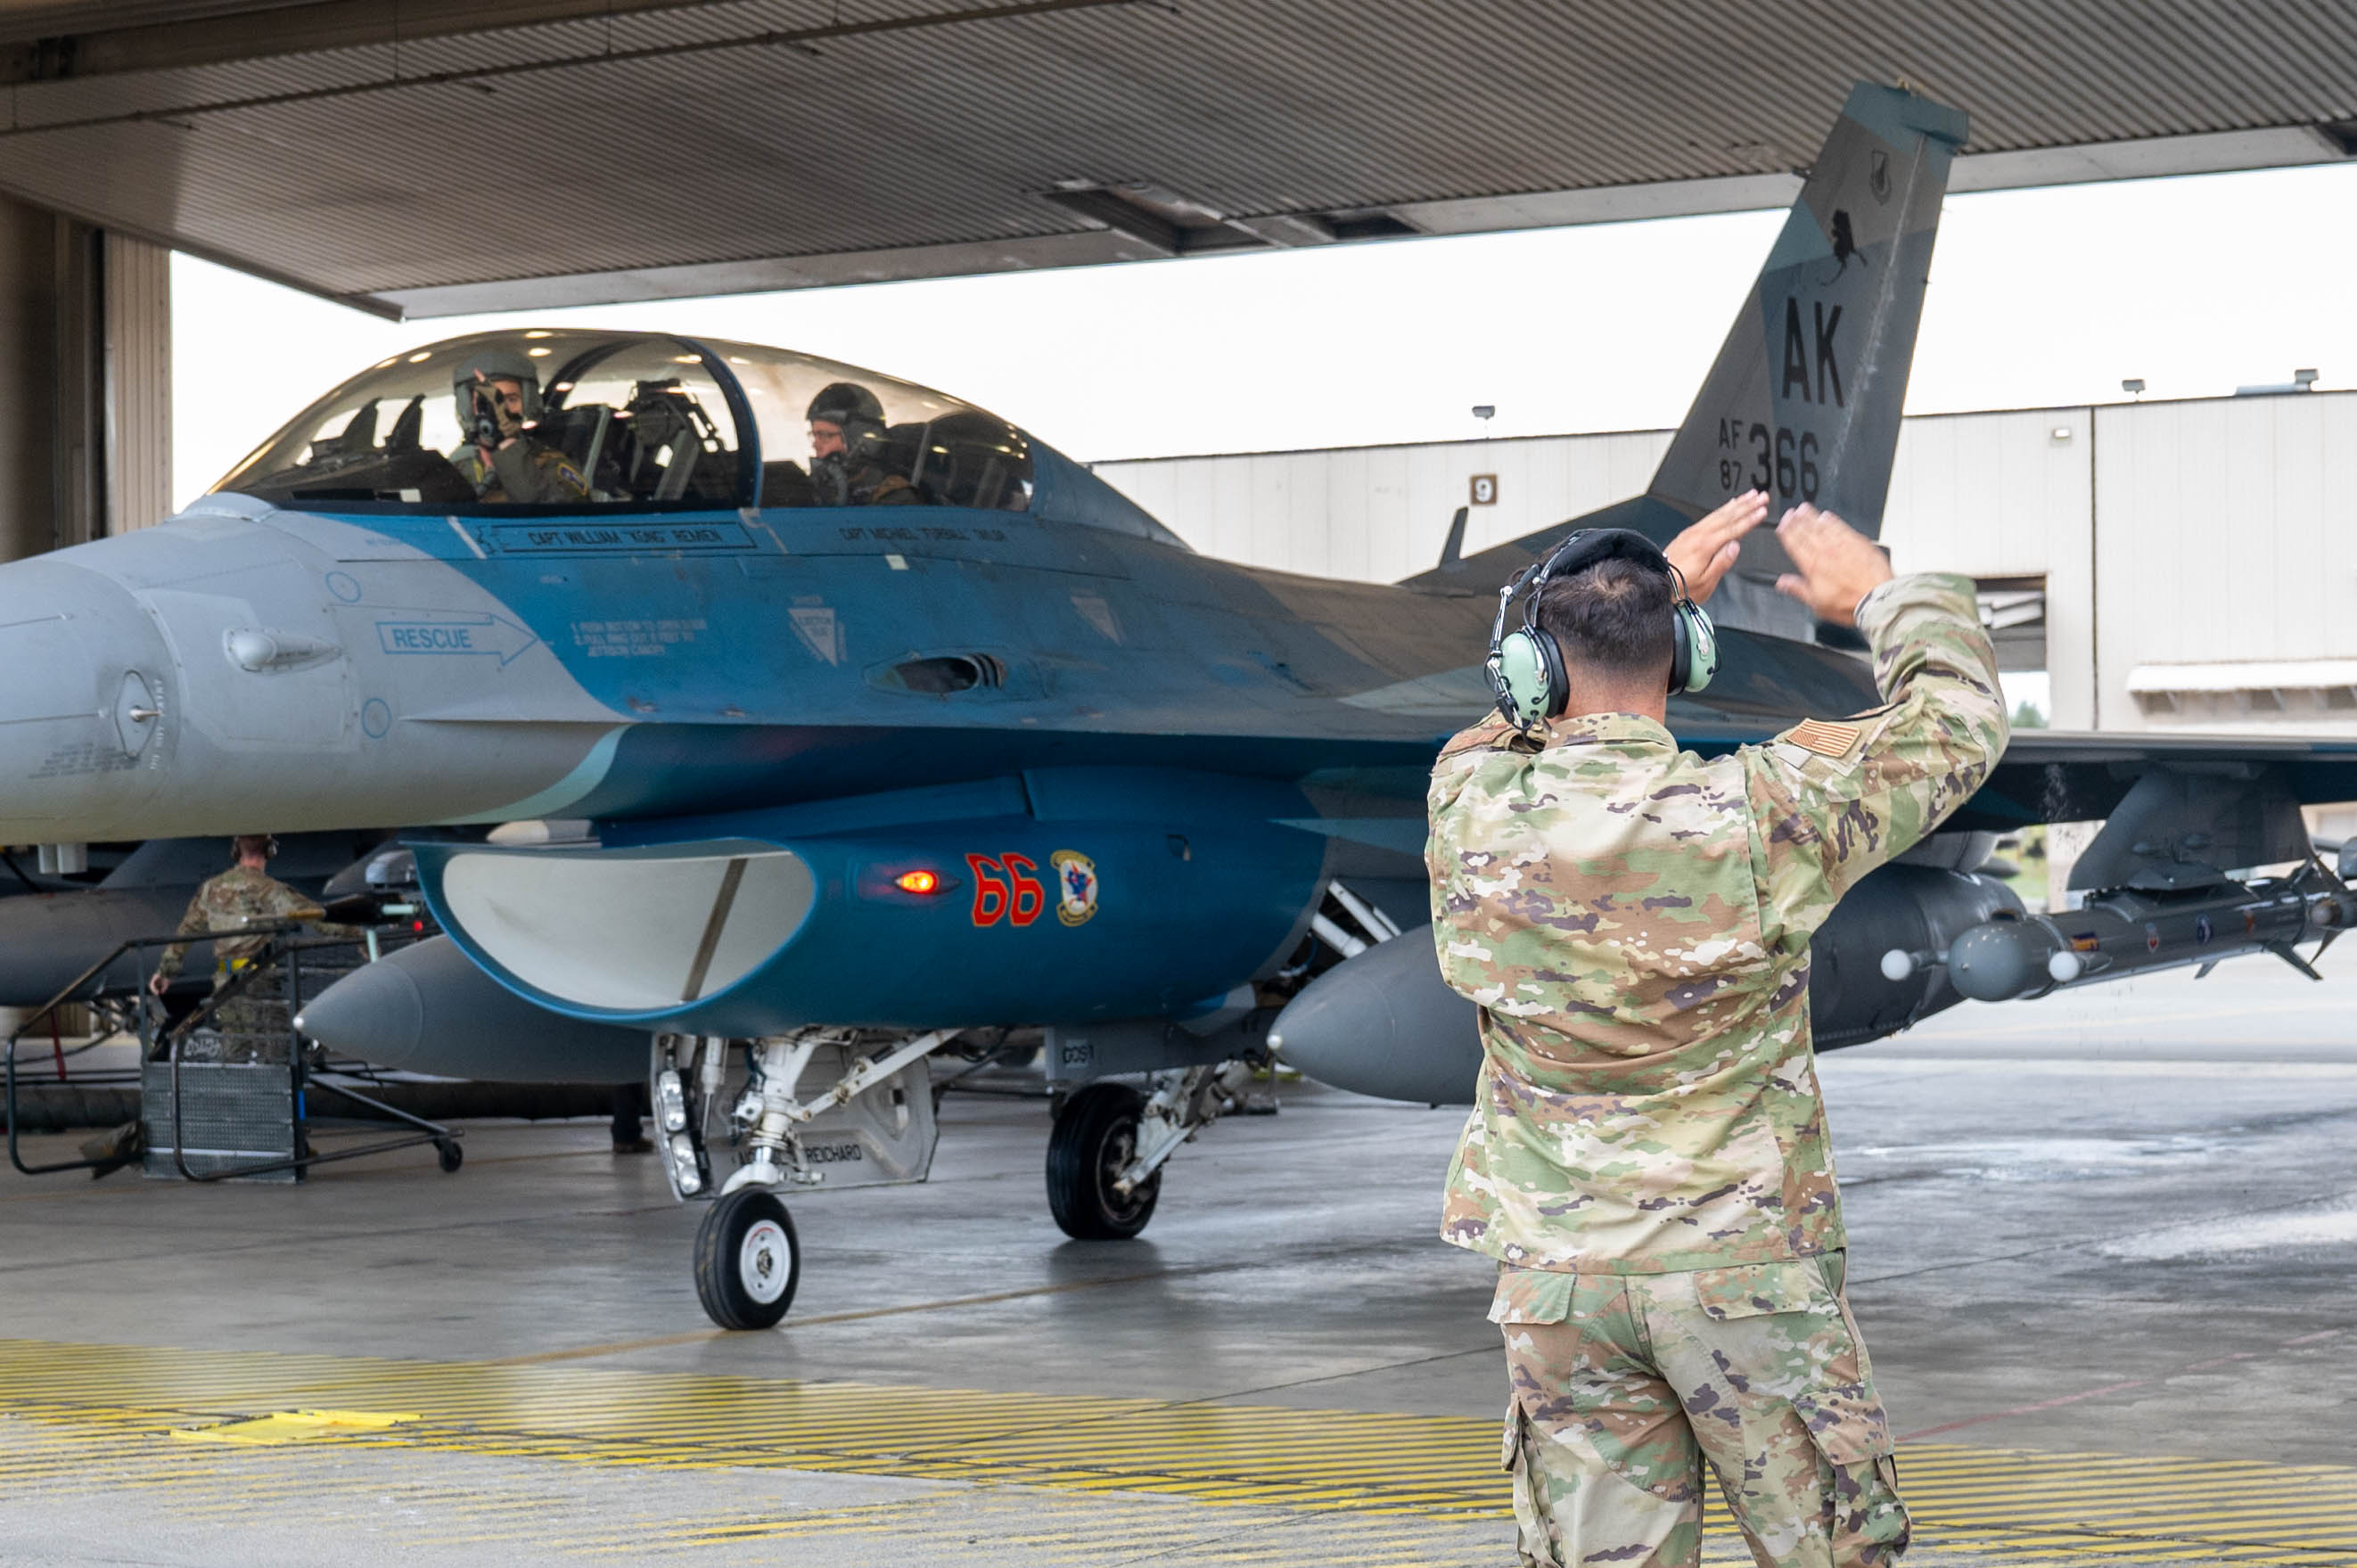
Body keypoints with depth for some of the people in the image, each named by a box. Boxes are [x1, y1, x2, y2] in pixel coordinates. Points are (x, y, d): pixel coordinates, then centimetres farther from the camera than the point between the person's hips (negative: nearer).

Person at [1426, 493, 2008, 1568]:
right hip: (1746, 1271, -2)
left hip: (1558, 1278, 3)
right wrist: (1883, 596, 18)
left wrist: (1660, 579, 26)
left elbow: (1520, 717, 21)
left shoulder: (1471, 810, -5)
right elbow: (1958, 724, 1)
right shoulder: (1754, 816, -13)